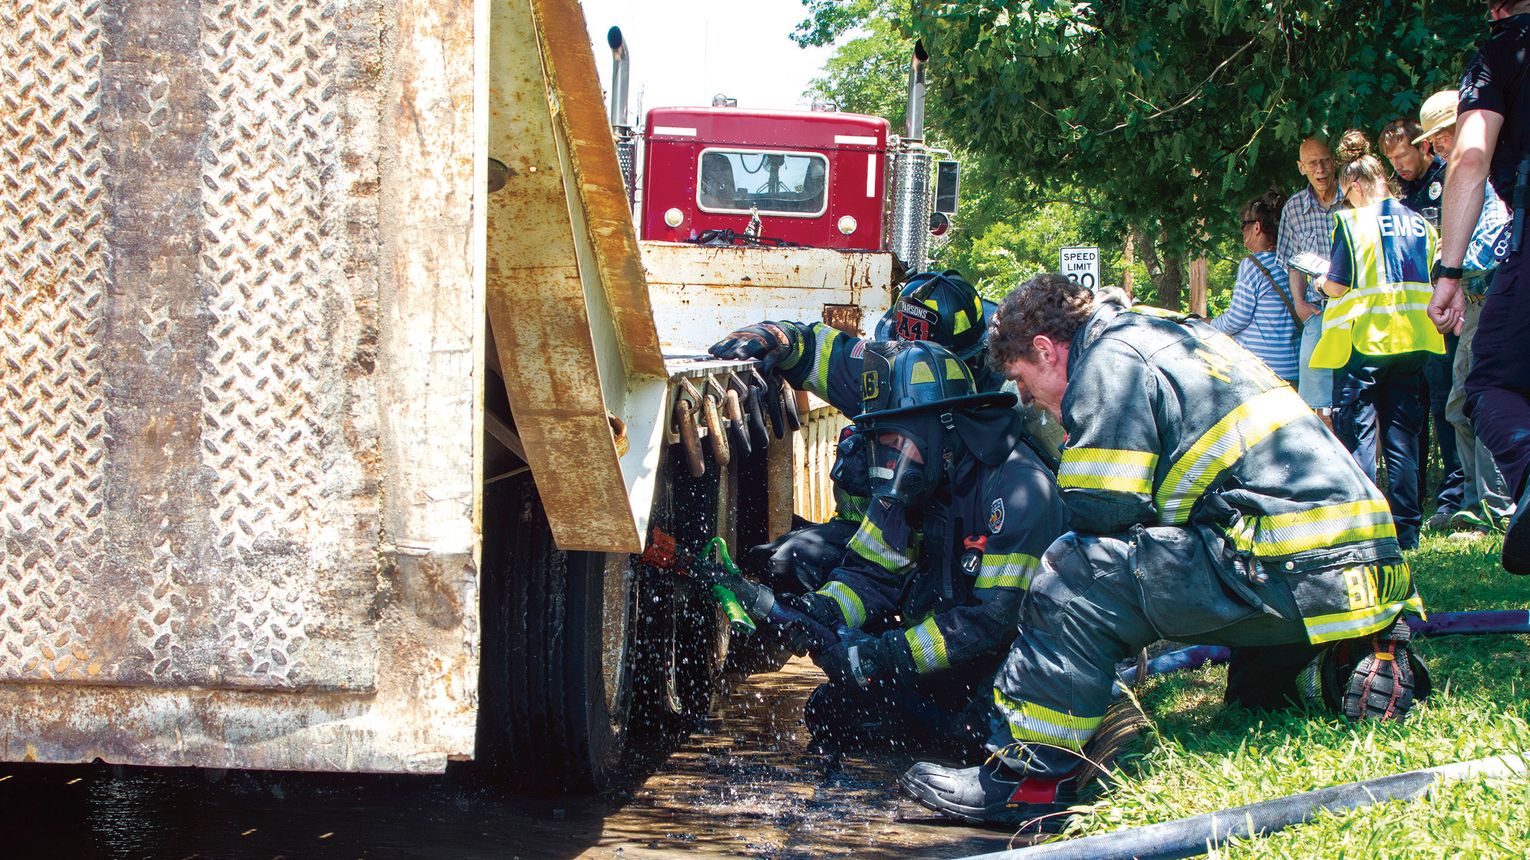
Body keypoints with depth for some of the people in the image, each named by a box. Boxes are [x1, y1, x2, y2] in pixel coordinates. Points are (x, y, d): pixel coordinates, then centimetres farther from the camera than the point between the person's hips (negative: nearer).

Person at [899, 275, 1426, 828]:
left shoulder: (1108, 361, -4)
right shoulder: (1175, 335, 24)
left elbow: (1099, 516, -10)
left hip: (1294, 575, -10)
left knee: (1074, 575, -18)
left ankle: (1029, 774, -17)